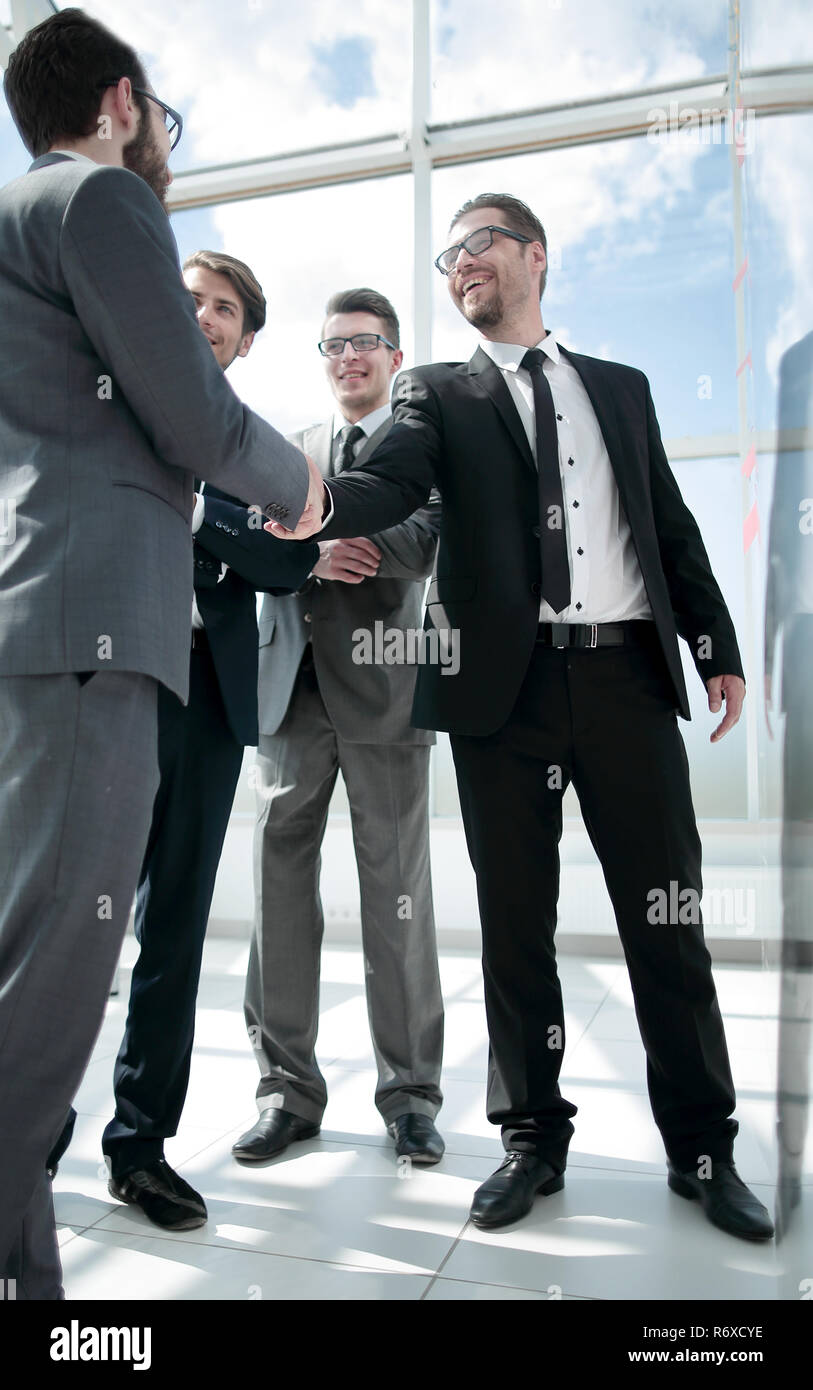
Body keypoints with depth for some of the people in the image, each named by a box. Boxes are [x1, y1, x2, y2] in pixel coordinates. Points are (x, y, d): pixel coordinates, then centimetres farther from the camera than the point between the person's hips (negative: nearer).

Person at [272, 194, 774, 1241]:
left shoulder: (622, 388, 19)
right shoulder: (440, 394, 12)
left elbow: (674, 528, 16)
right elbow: (391, 484, -8)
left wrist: (719, 647, 8)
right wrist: (318, 506, -30)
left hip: (628, 674, 2)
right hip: (507, 686, -1)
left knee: (667, 919, 4)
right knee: (515, 923, 5)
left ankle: (701, 1146, 20)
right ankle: (533, 1138, 22)